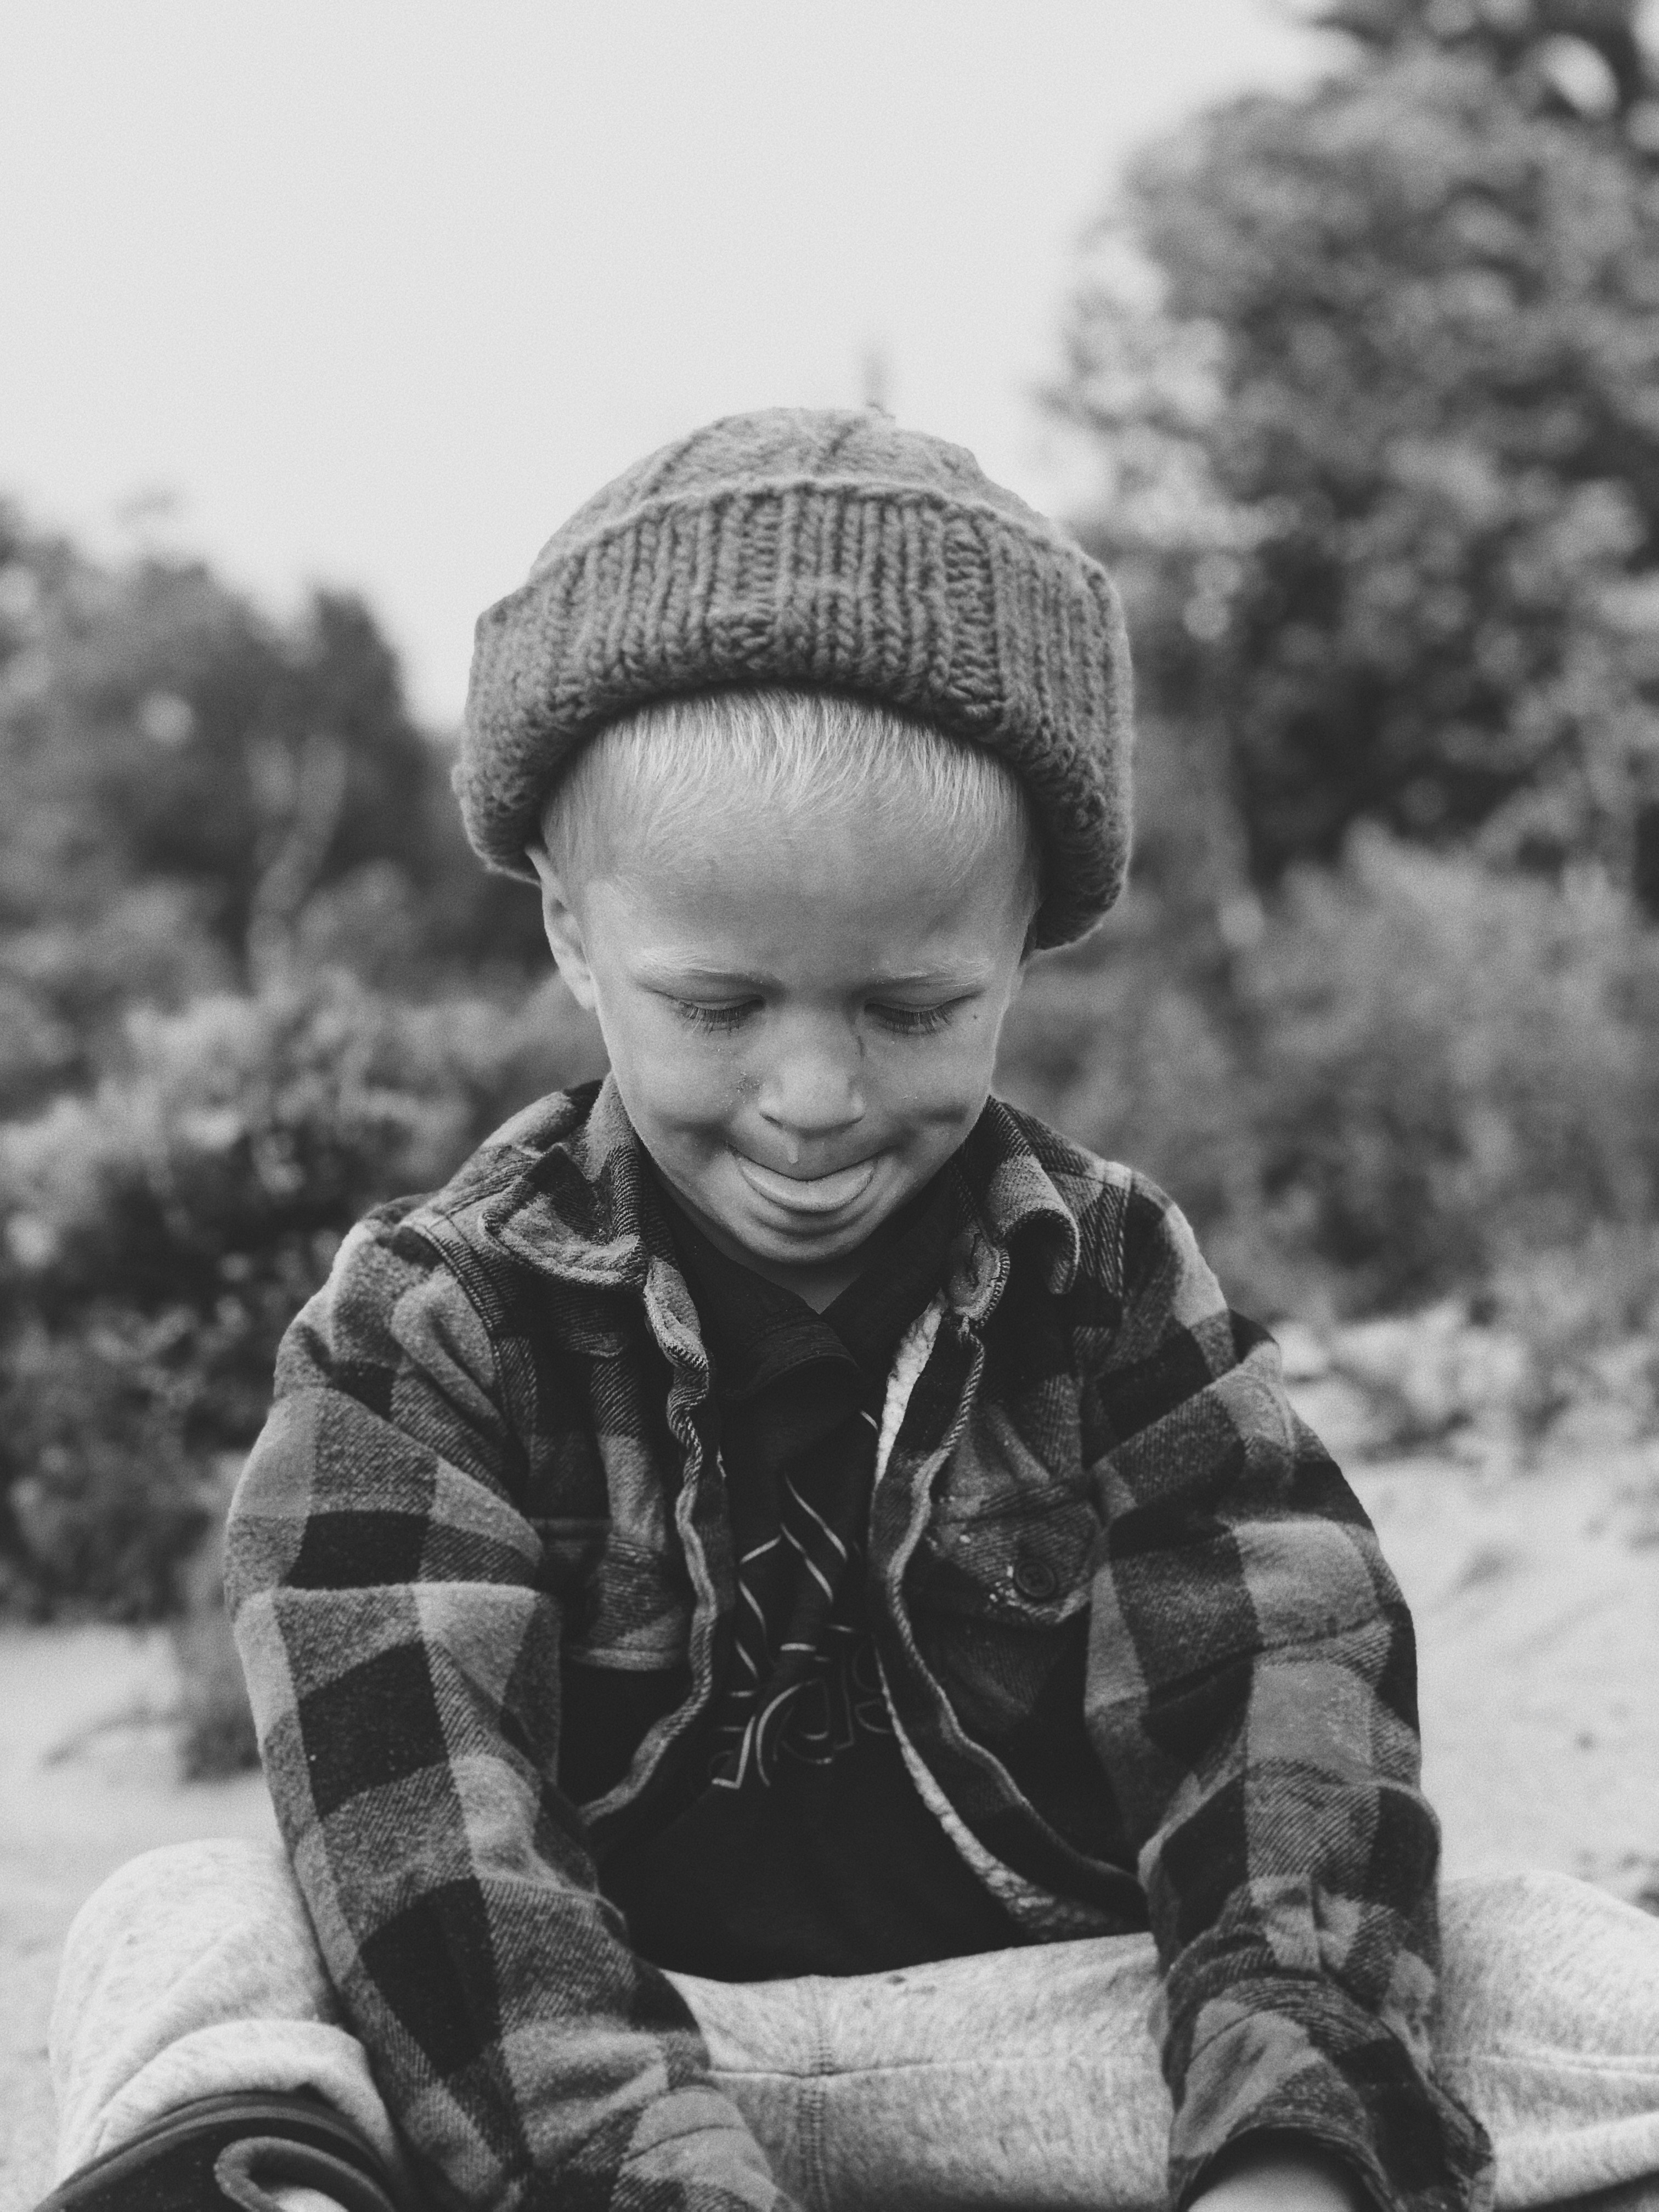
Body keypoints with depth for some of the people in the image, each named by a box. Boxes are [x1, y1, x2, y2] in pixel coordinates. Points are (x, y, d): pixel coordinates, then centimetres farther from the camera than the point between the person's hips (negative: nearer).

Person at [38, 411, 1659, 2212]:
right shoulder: (427, 1334, -4)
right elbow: (425, 1833, -18)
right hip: (600, 2053, -1)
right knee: (192, 1941, -27)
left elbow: (1291, 1725, -9)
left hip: (1070, 2041, 1)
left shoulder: (1112, 1284, 3)